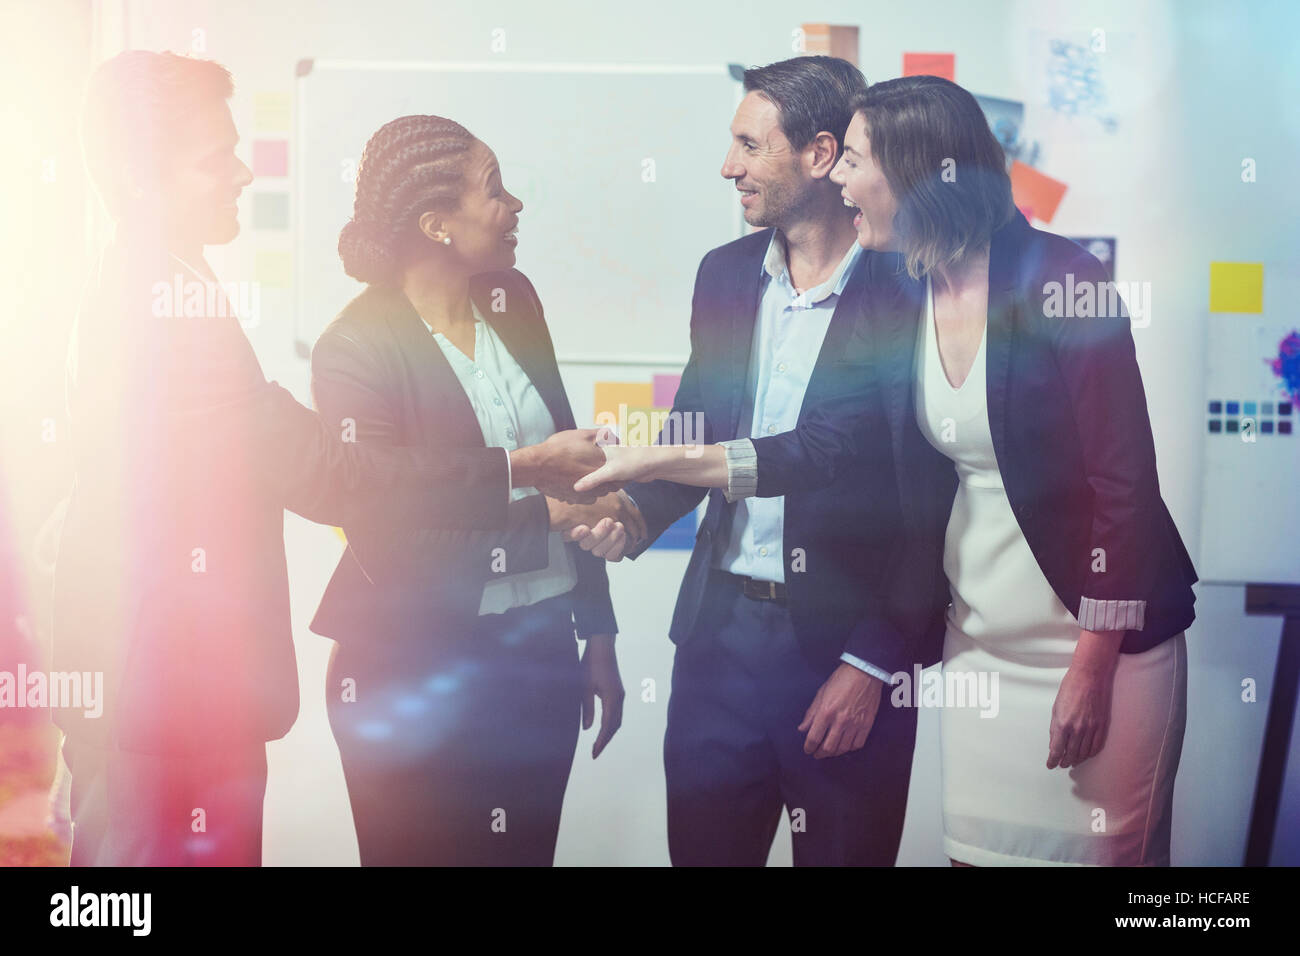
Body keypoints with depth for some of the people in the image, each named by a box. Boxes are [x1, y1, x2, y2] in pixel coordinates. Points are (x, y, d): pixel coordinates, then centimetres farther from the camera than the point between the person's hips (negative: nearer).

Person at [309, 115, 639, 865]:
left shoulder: (513, 300, 5)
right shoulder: (358, 347, -13)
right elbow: (383, 532, -17)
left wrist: (598, 636, 13)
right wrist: (538, 506, -18)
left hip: (540, 657, 5)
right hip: (418, 680, -5)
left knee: (527, 850, 13)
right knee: (428, 851, 7)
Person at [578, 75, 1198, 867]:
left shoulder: (1059, 281, -16)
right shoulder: (897, 298, 3)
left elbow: (1127, 482, -16)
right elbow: (821, 446, 3)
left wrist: (1094, 665, -15)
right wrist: (654, 462, 0)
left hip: (1100, 631, -5)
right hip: (981, 637, 6)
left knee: (1106, 847, 5)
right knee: (977, 845, 11)